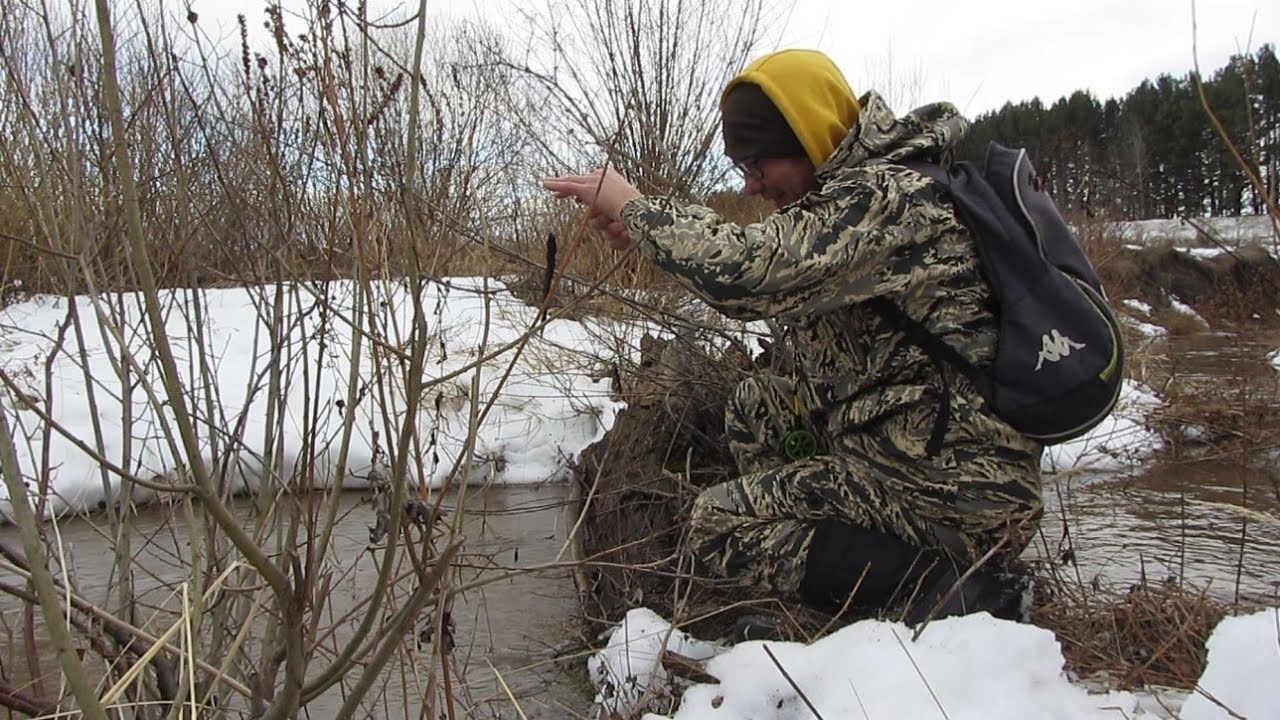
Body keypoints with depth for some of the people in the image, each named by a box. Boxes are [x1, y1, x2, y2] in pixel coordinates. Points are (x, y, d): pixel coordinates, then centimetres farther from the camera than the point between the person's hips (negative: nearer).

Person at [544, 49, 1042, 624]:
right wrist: (646, 235, 4)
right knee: (753, 407, 18)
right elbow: (778, 278, 16)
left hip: (953, 486, -10)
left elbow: (747, 272, -30)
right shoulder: (857, 189, 13)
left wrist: (636, 205, -14)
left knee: (716, 523, -4)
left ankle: (943, 585, -13)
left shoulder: (884, 194, -17)